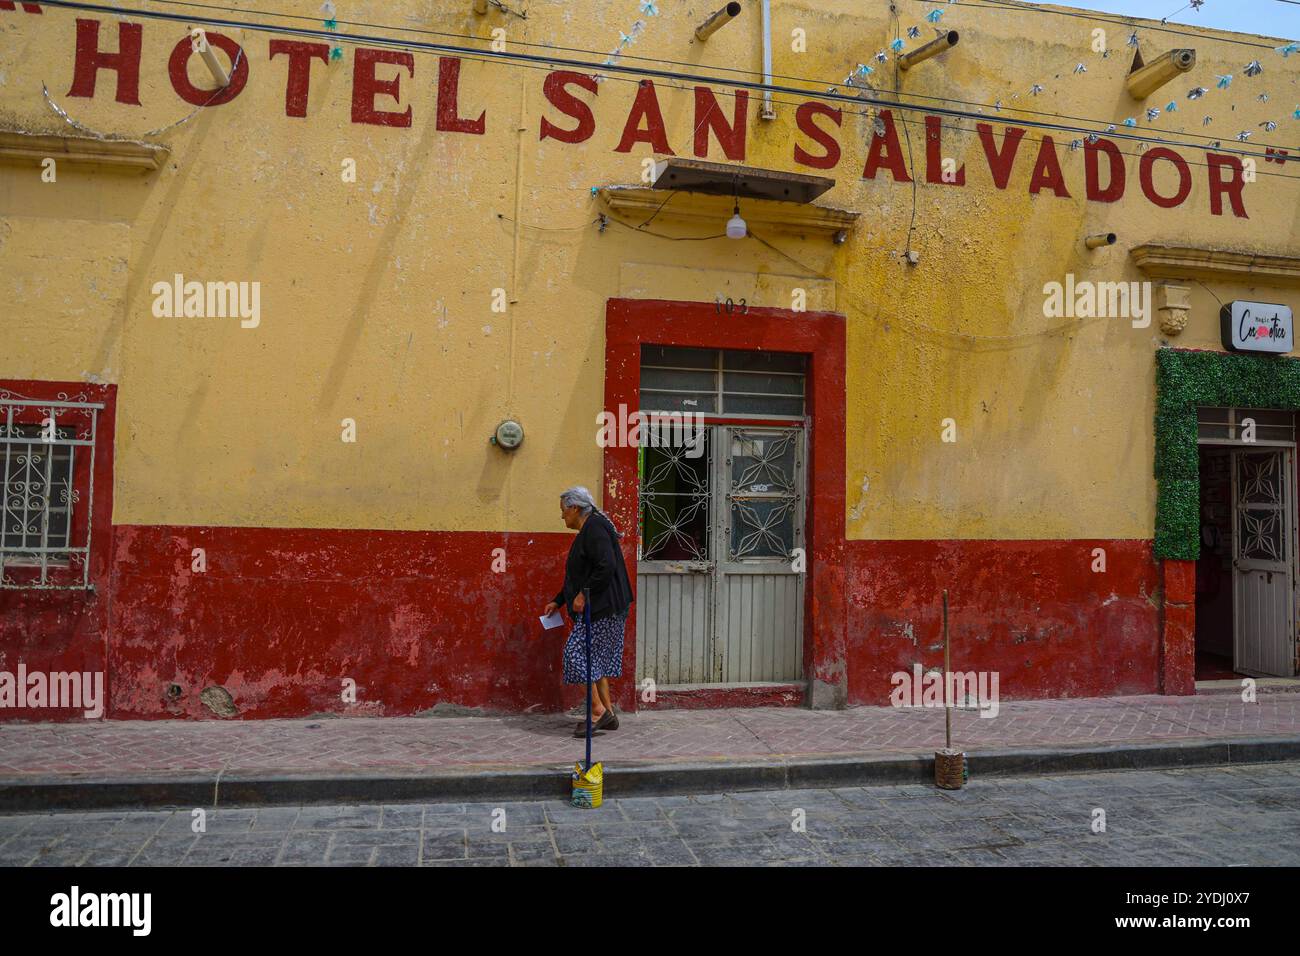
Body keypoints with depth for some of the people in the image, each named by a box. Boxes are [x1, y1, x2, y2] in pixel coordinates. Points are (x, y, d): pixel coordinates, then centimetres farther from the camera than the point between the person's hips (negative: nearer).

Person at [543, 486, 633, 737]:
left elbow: (606, 566, -26)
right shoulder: (588, 530, 19)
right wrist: (558, 601, 24)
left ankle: (598, 710, -5)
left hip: (601, 608, -11)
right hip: (599, 608, 11)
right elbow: (580, 574, 25)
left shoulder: (594, 529, -14)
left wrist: (584, 595, -20)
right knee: (597, 658, 12)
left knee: (577, 653, -9)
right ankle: (608, 713, 17)